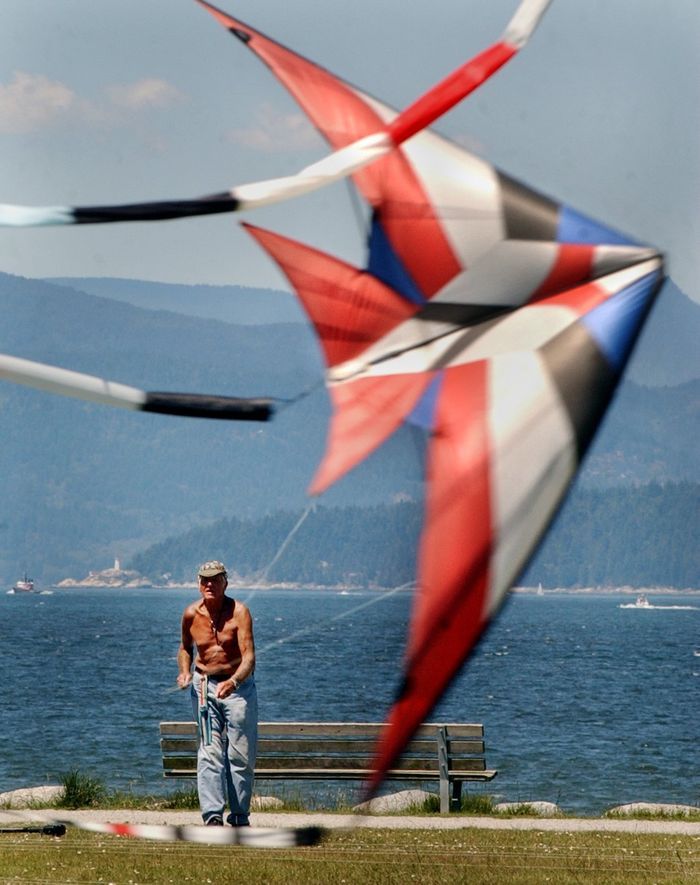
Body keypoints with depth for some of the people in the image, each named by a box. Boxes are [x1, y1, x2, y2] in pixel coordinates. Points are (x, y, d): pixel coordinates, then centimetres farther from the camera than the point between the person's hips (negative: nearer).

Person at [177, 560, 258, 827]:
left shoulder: (239, 612, -14)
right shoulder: (191, 614, -1)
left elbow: (249, 657, -22)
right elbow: (185, 647, 19)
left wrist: (233, 682, -40)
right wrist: (185, 672, -1)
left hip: (238, 685, -2)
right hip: (204, 685, 2)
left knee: (241, 755, 1)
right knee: (210, 752, -8)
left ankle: (240, 816, 12)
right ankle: (212, 815, -14)